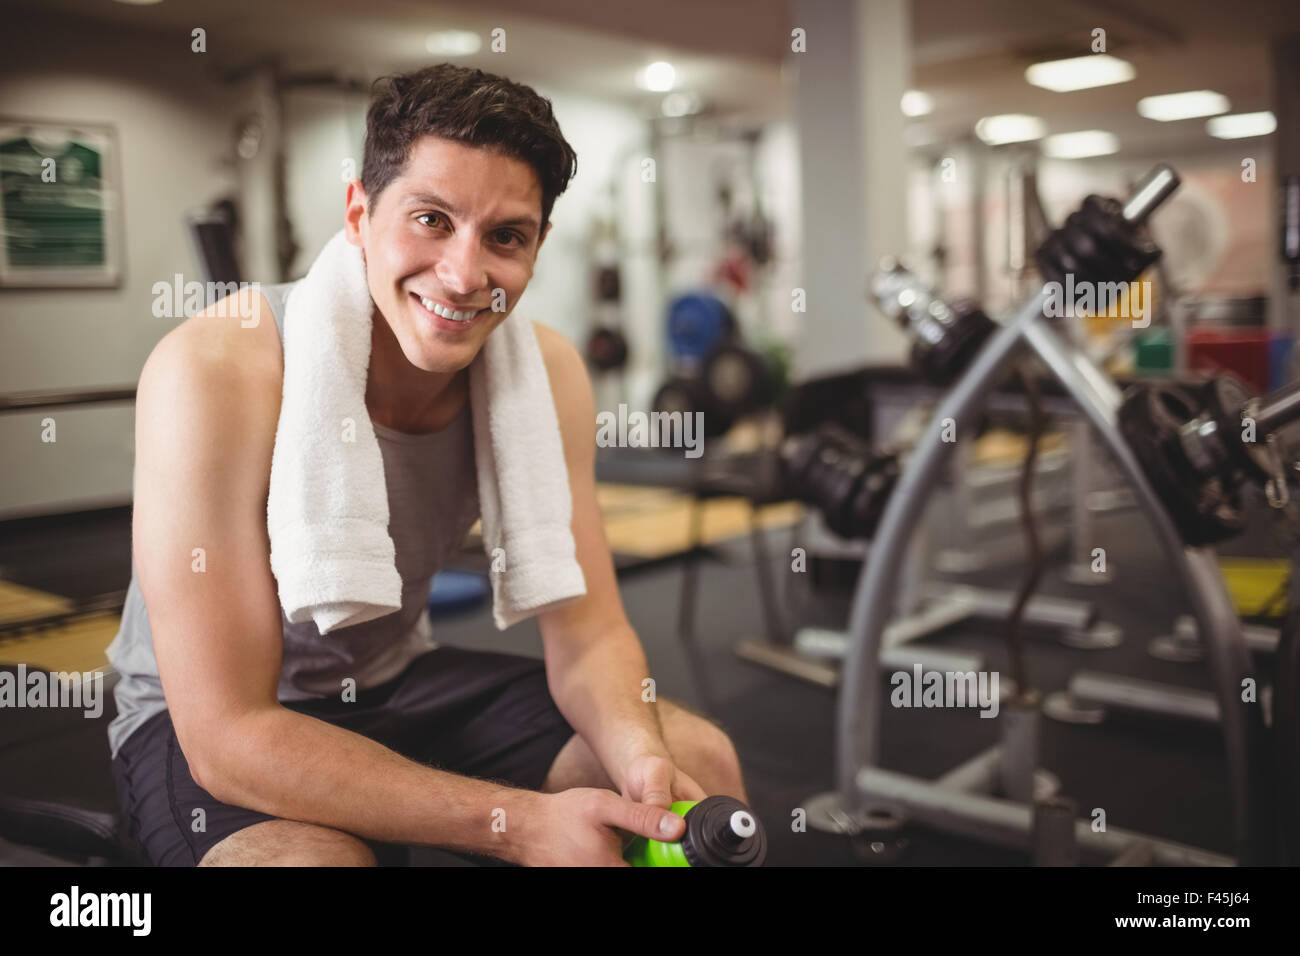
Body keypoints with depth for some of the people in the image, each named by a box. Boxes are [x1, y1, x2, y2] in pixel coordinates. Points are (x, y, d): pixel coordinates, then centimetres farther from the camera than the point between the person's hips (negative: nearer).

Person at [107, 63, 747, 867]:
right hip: (206, 724, -3)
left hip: (397, 681, 4)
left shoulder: (545, 370, -13)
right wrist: (522, 823, -36)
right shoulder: (215, 375, -28)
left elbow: (586, 633, -10)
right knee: (313, 854, -36)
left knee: (697, 761, -7)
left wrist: (644, 762, -33)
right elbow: (229, 731, -29)